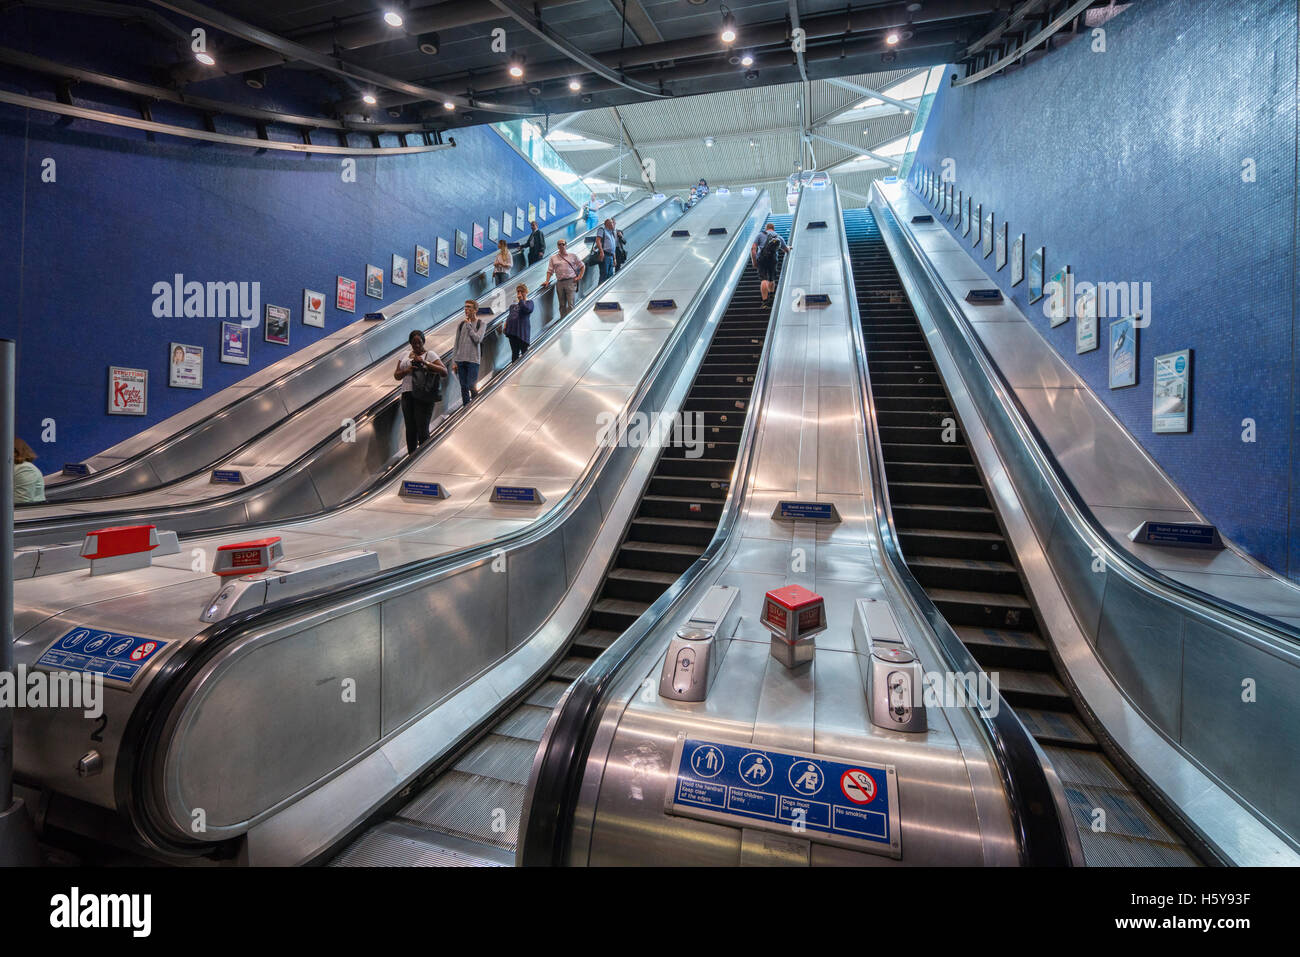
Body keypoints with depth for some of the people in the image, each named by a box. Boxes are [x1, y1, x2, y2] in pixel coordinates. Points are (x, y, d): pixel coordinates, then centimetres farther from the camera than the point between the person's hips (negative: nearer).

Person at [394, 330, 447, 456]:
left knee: (422, 430, -8)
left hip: (423, 396, -5)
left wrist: (425, 362, -17)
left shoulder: (430, 355, 3)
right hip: (407, 395, 5)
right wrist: (406, 370, -6)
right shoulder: (405, 356, 17)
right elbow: (396, 375, 15)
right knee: (410, 429, 9)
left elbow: (444, 372, -10)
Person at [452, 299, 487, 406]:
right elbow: (456, 343, 11)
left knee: (471, 386, -9)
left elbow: (478, 339, -15)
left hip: (473, 360, -4)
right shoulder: (461, 324, 10)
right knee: (463, 387, 6)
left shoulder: (481, 324, 0)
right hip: (460, 359, 4)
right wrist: (454, 361, 7)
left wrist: (469, 326, -8)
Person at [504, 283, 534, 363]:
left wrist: (521, 300, -10)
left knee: (524, 351, -4)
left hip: (522, 332, -6)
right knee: (514, 352, 11)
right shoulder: (514, 302, 19)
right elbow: (510, 314, 26)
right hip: (512, 330, 6)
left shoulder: (529, 302, 0)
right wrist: (506, 323, 14)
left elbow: (526, 309, -21)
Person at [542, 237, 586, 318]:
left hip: (571, 282, -2)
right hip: (560, 283, 2)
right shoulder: (553, 258, 15)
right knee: (562, 305, 5)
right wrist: (547, 281, -1)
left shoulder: (572, 256, 12)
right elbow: (550, 270, 13)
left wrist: (579, 277, 4)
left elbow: (582, 266, 16)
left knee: (571, 304, -12)